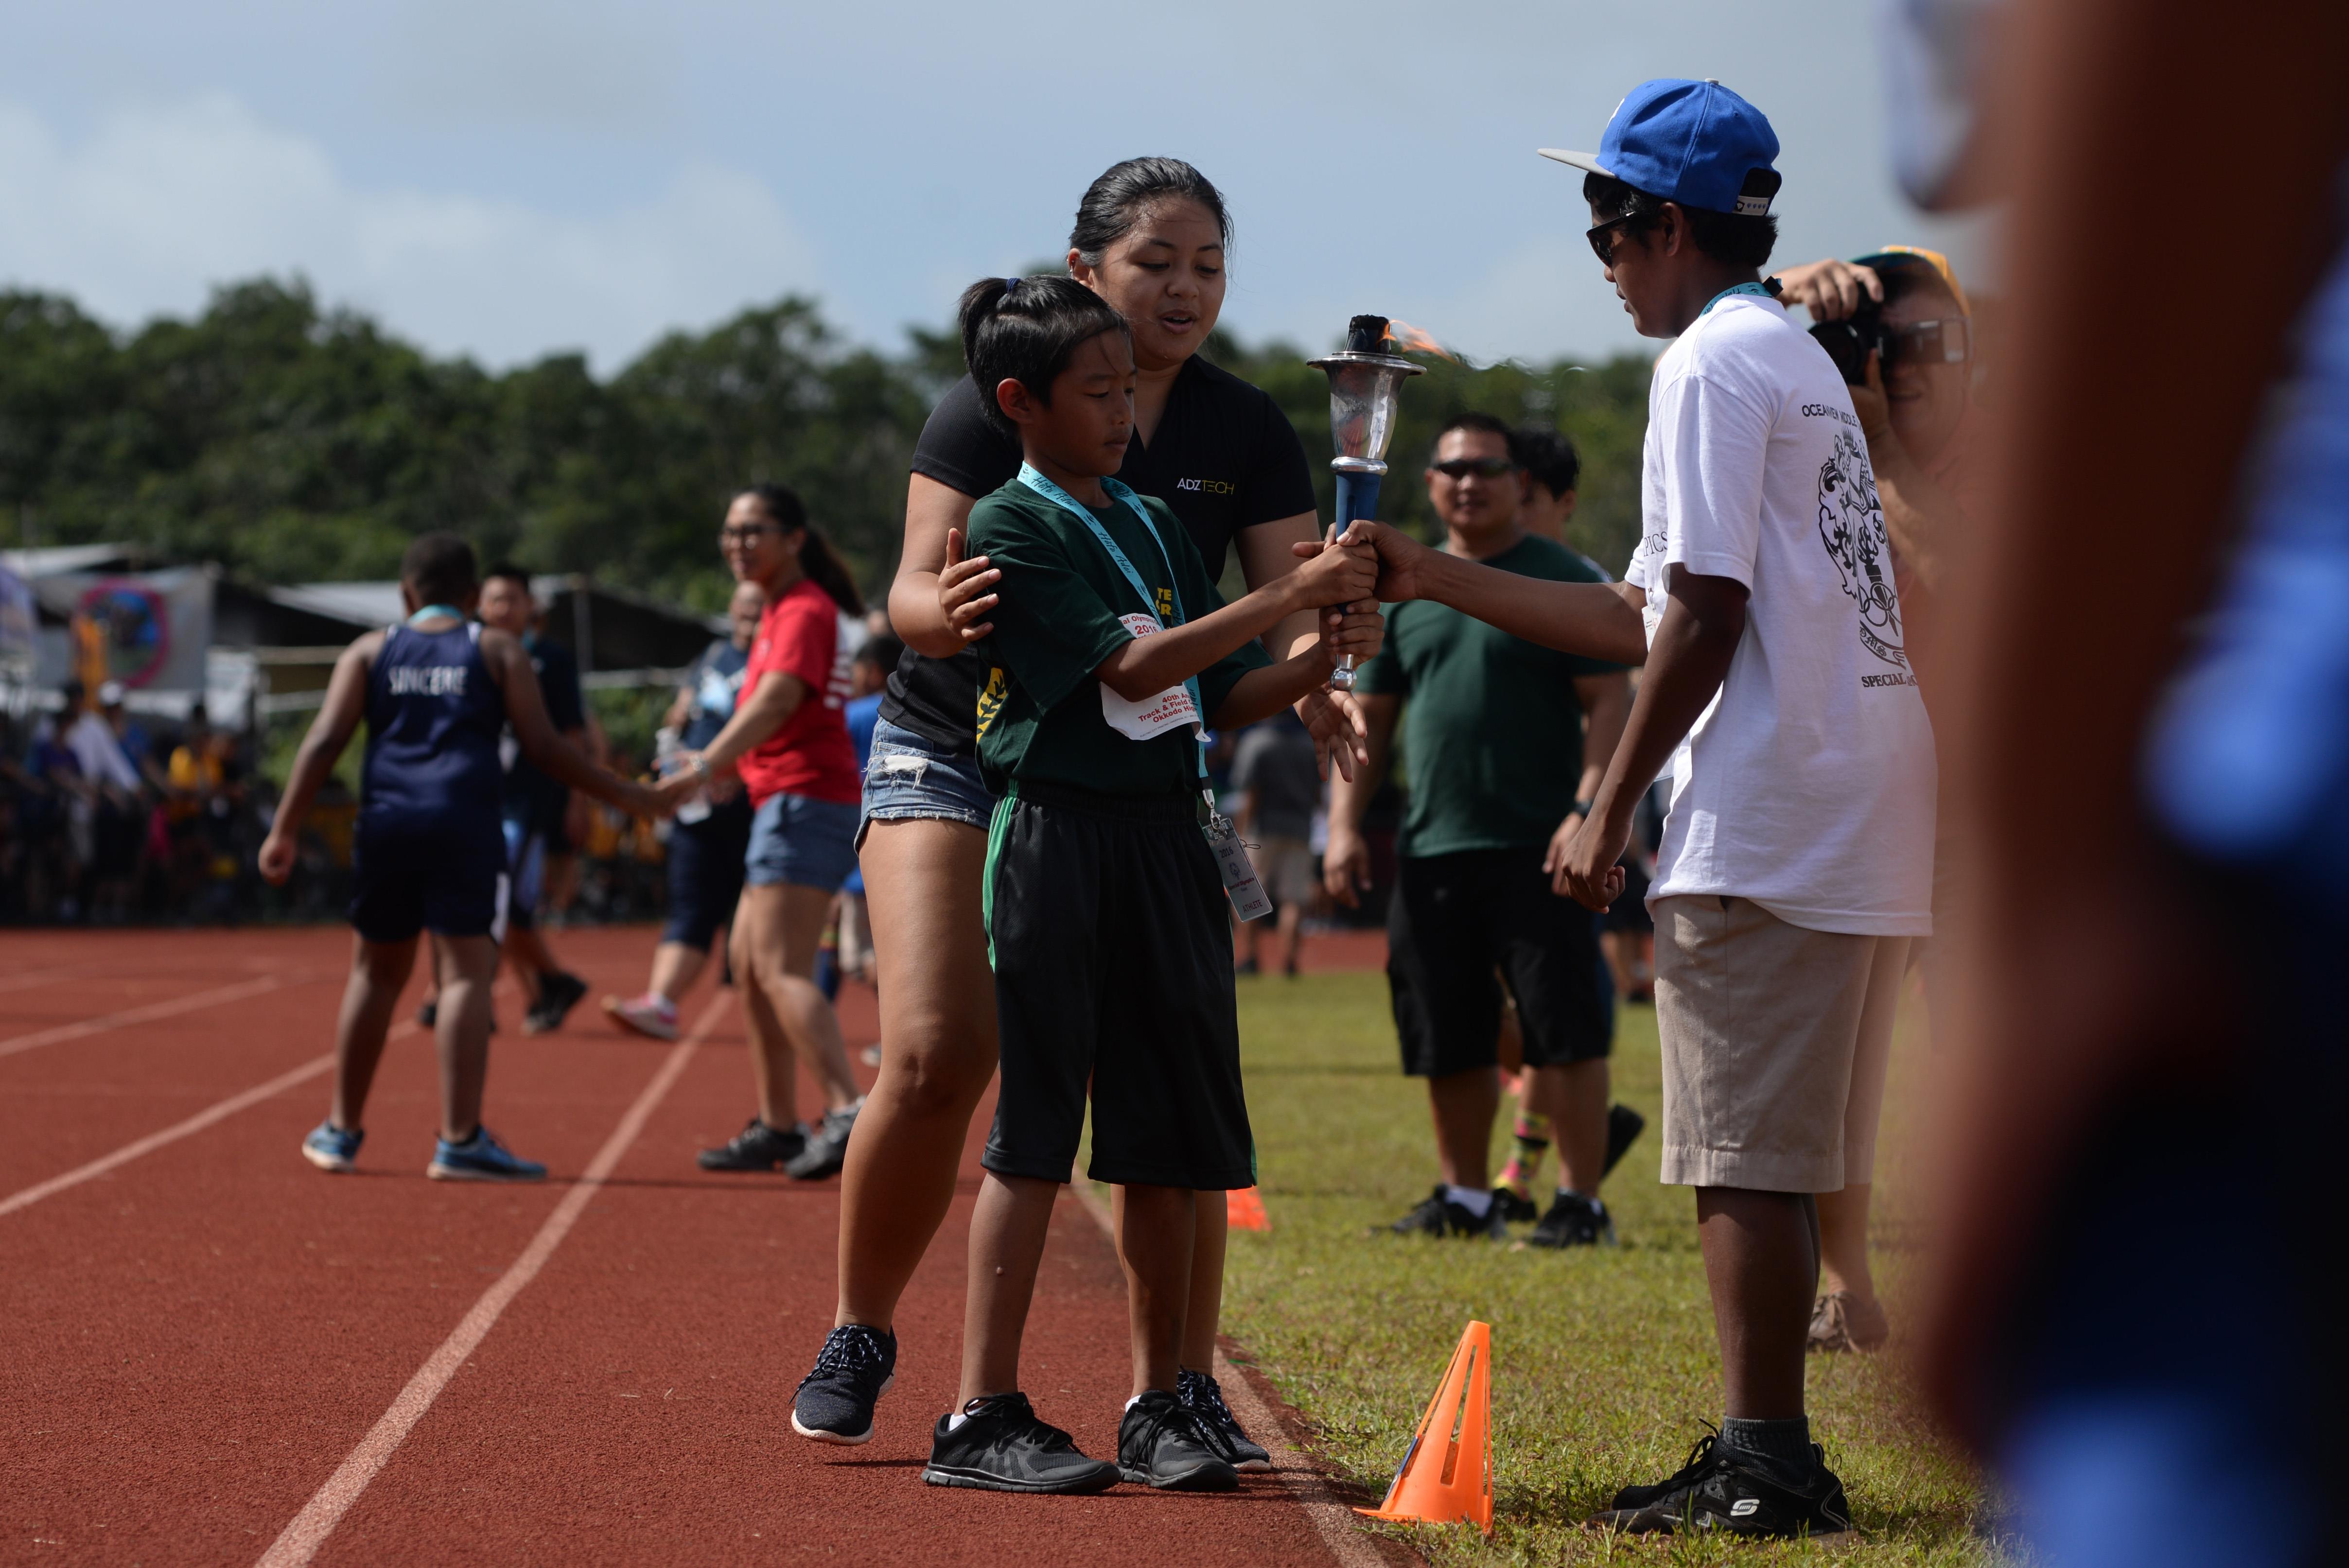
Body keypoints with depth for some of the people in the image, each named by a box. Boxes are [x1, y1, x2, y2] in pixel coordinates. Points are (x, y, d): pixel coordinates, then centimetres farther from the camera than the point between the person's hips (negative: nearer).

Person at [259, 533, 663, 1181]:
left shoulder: (370, 652, 14)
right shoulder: (498, 651, 9)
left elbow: (324, 741, 3)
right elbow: (543, 746, 3)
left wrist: (285, 829, 2)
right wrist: (622, 794, 12)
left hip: (387, 822, 3)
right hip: (466, 828, -3)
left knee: (376, 974, 15)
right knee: (467, 974, -6)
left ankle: (342, 1130, 21)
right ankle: (460, 1140, -14)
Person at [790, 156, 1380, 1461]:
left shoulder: (1249, 434, -1)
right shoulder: (994, 407, -9)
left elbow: (1291, 605, -10)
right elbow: (913, 592, -16)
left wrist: (1319, 690, -33)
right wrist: (948, 606, -41)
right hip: (958, 754, -2)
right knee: (933, 1057, -16)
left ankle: (1182, 1389, 0)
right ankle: (859, 1341, 6)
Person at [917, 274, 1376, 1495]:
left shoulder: (1155, 526, 16)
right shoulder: (1013, 527, -5)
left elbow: (1216, 700, 16)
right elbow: (1128, 666, -15)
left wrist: (1317, 663, -2)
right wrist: (1285, 598, -17)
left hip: (1170, 839, 7)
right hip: (1057, 832, -6)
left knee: (1171, 1139, 6)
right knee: (1033, 1130, -6)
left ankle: (1155, 1409, 14)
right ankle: (982, 1418, -3)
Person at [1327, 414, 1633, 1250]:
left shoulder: (1565, 581, 1)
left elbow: (1610, 702, -5)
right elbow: (1367, 715, 17)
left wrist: (1588, 811, -16)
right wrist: (1344, 826, 6)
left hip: (1539, 850, -5)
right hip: (1431, 849, 5)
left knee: (1565, 1031, -7)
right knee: (1448, 1039, 9)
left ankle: (1580, 1201, -1)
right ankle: (1465, 1196, 21)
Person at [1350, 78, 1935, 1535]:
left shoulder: (1715, 363, -8)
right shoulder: (1802, 360, 23)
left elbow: (1706, 618, -16)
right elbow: (1643, 616, 25)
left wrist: (1611, 810, -11)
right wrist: (1432, 578, 26)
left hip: (1770, 819, -10)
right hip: (1870, 816, 10)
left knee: (1744, 1160, -6)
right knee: (1776, 1163, 13)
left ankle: (1769, 1464, -6)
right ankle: (1765, 1456, 16)